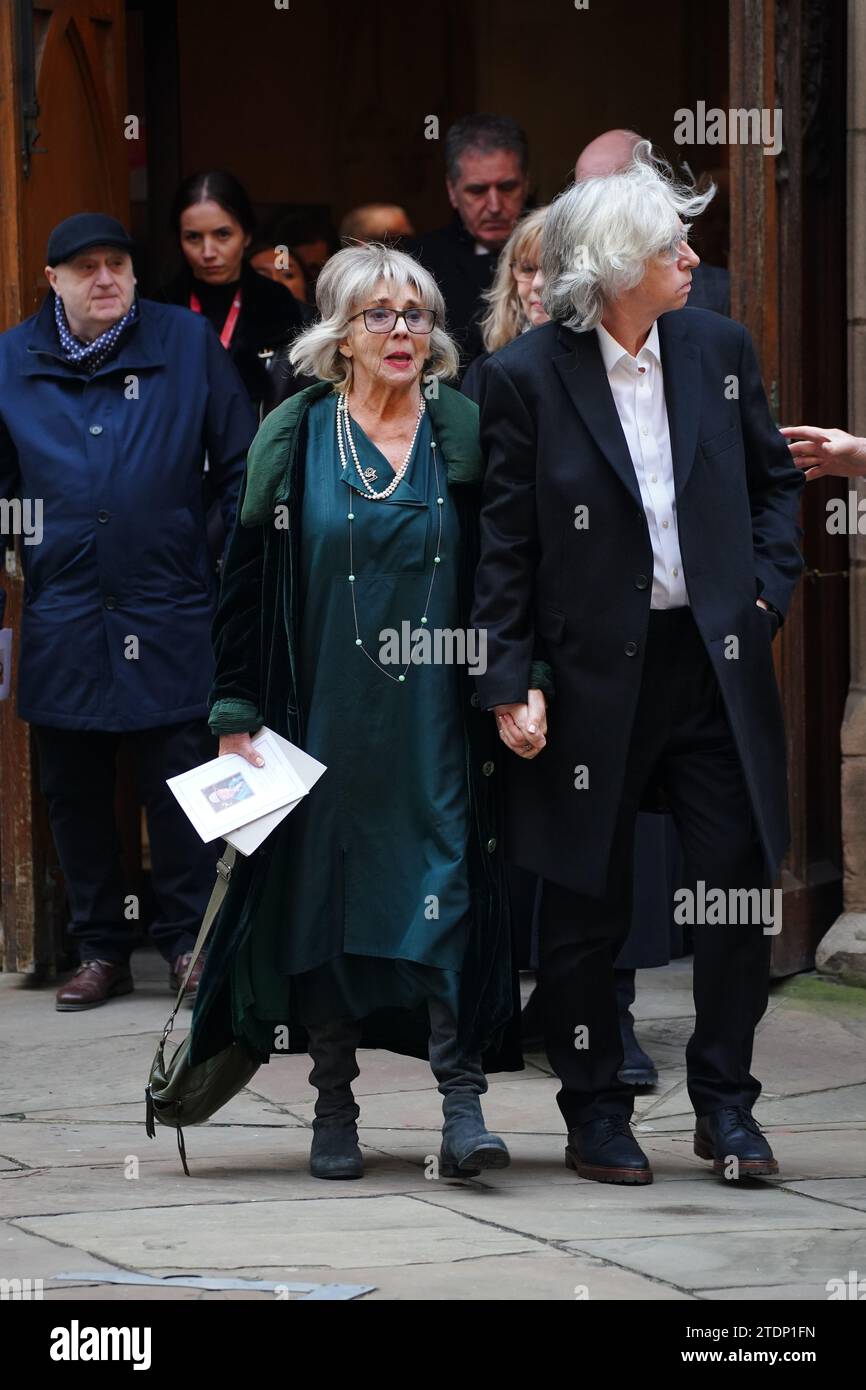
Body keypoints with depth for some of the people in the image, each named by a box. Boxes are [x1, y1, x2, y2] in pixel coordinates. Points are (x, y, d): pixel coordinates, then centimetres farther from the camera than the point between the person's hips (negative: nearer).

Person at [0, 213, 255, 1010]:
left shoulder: (188, 344, 1)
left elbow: (239, 465, 4)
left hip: (169, 615, -2)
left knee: (179, 787, 0)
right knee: (75, 788, 8)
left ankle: (187, 941, 12)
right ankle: (101, 950, 18)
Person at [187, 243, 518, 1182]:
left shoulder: (464, 437, 6)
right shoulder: (294, 441, 3)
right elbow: (245, 579, 3)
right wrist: (236, 714, -2)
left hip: (435, 716, 0)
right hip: (324, 712, 0)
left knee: (447, 885, -9)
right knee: (322, 888, 3)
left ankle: (462, 1104, -10)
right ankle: (334, 1111, 12)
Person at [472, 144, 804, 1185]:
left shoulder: (718, 349, 5)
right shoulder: (526, 378, -7)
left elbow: (774, 478, 17)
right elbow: (503, 544, -5)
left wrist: (765, 592, 4)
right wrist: (509, 682, -10)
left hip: (716, 660, 3)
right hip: (593, 671, -3)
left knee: (740, 883, 0)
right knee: (587, 905, 6)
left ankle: (724, 1104, 13)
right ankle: (595, 1115, 18)